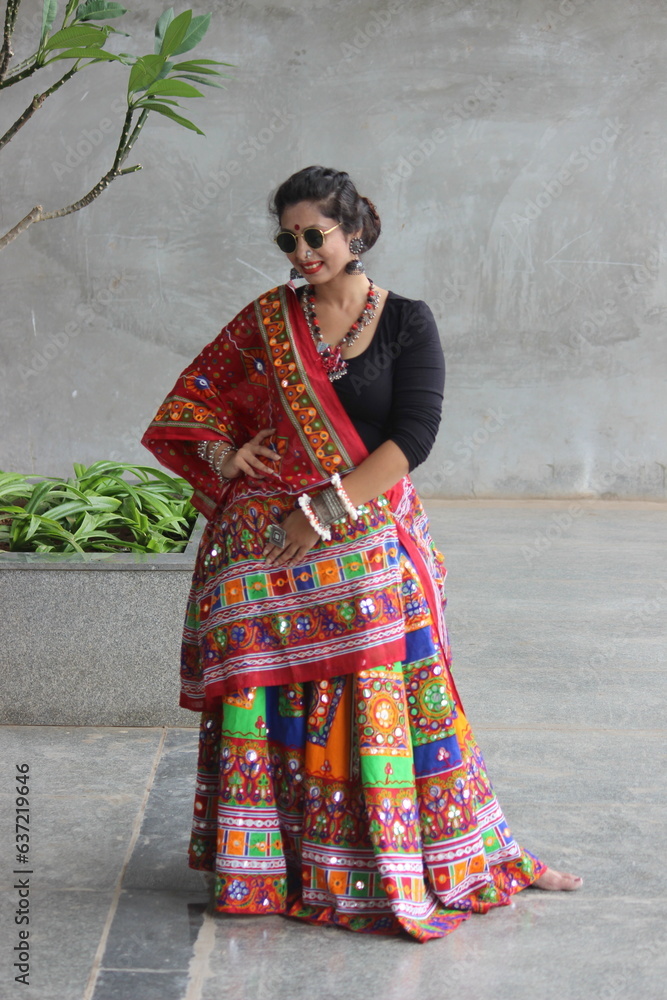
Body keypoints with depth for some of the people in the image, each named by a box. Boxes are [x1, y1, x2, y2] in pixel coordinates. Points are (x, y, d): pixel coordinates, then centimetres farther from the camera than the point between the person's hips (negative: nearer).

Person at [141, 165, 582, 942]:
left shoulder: (407, 322, 1)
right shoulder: (266, 320, 9)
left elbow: (413, 435, -8)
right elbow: (193, 401, 16)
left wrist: (329, 510, -14)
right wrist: (227, 454, -4)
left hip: (367, 540, -2)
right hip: (265, 542, 3)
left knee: (382, 694, -3)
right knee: (265, 694, 2)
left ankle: (463, 857, 13)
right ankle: (264, 865, 17)